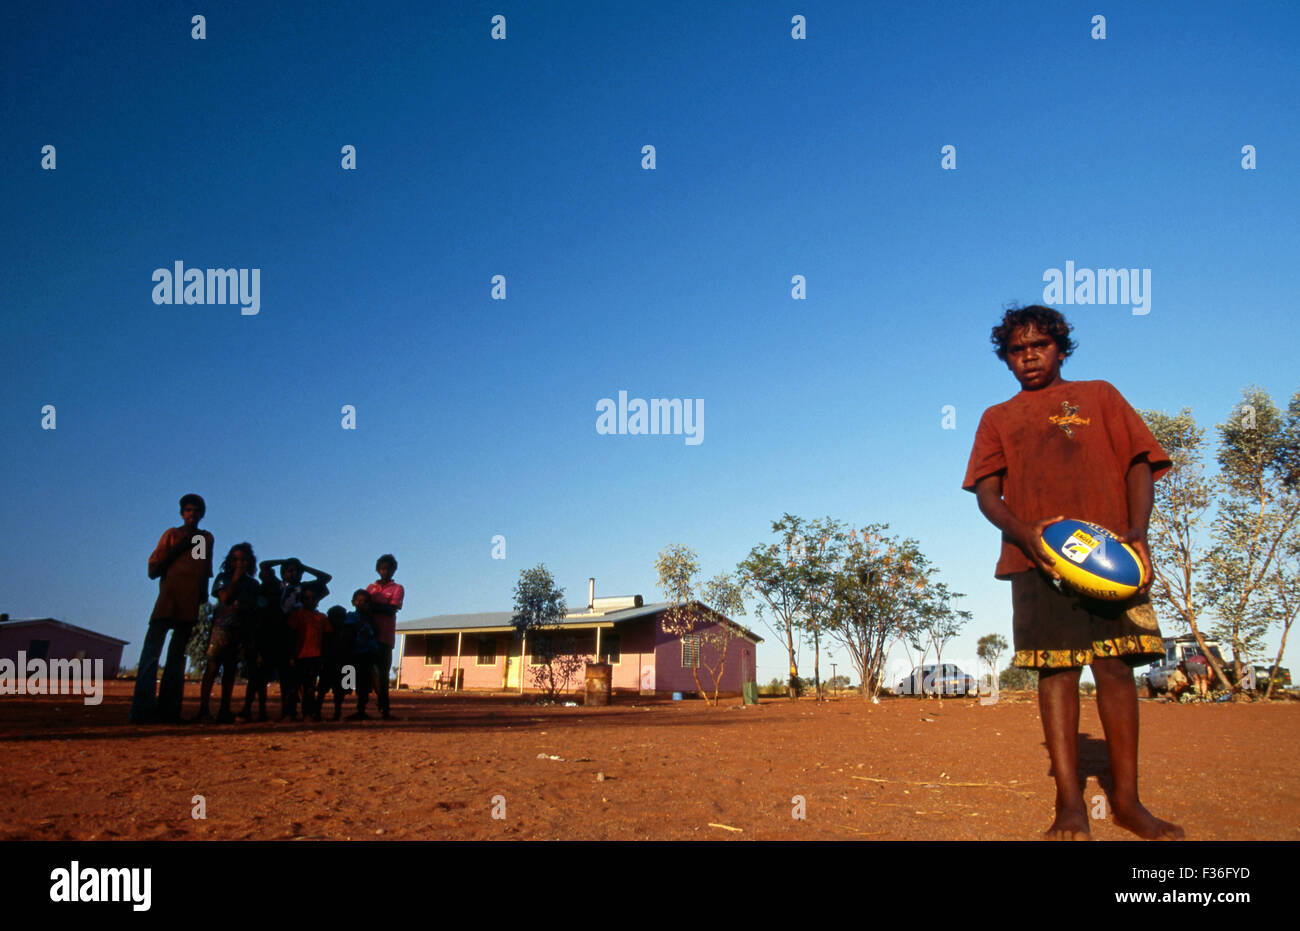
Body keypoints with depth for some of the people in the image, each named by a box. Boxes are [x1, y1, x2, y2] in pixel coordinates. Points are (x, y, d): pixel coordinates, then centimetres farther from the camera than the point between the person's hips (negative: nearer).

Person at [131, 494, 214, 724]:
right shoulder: (171, 535, 12)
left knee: (177, 655, 2)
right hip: (167, 600, -3)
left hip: (190, 605, 3)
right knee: (152, 651, -13)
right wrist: (177, 549, -3)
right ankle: (141, 710, -20)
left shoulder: (207, 539, 20)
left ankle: (168, 711, -1)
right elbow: (153, 570, 6)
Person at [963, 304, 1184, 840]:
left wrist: (1137, 530, -9)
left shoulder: (1099, 396, 20)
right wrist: (1023, 532, -12)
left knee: (1115, 666, -5)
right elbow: (987, 493, 10)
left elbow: (1139, 465, 10)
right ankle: (1069, 802, -4)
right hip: (1037, 556, 0)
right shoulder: (997, 418, 21)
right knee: (1055, 670, -5)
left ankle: (1126, 799, 3)